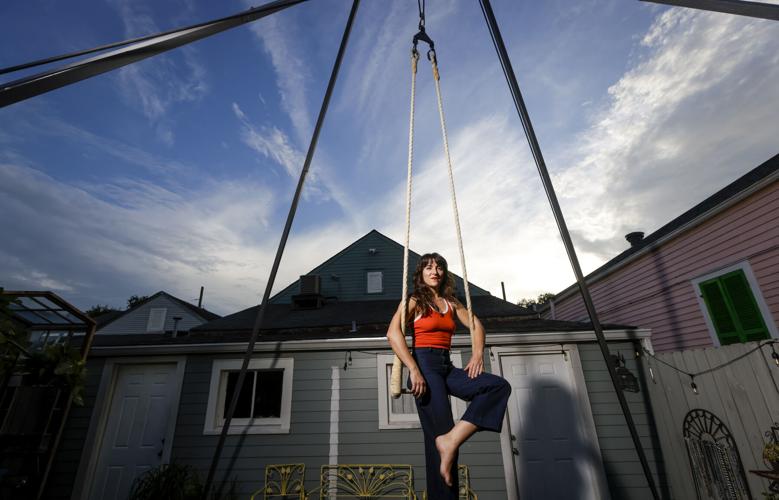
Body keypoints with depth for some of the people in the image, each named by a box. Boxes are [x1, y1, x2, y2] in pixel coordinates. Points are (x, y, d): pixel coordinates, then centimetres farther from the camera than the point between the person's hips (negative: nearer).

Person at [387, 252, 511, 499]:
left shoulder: (451, 302, 16)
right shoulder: (414, 301, -1)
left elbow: (476, 325, 17)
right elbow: (393, 333, -14)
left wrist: (477, 355, -2)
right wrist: (414, 370, -23)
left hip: (447, 366, 6)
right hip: (425, 364, -6)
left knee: (499, 386, -13)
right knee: (439, 433, -9)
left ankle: (451, 441, -19)